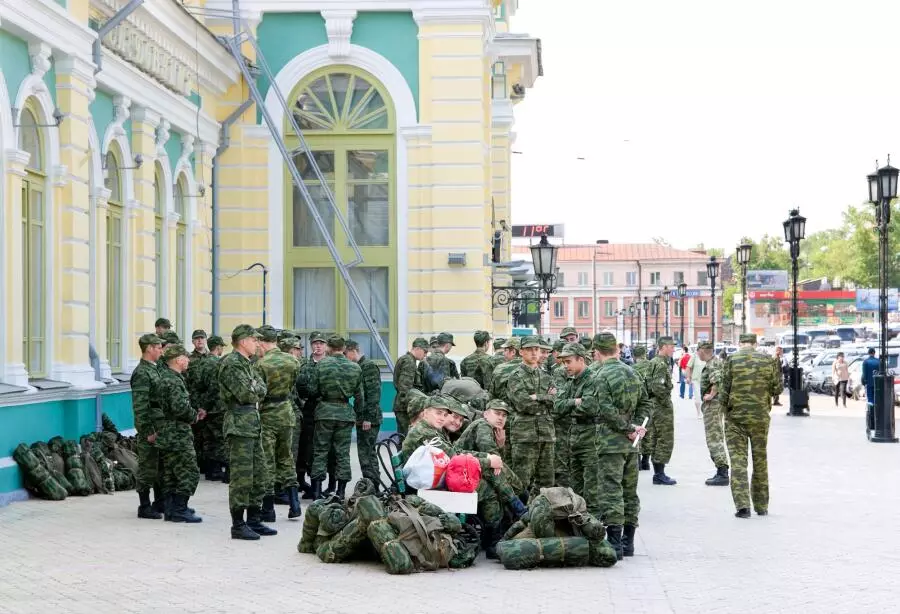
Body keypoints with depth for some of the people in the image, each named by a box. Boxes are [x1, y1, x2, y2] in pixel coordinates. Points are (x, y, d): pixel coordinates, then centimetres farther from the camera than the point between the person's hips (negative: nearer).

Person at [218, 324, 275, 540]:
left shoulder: (246, 363, 19)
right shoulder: (231, 364, -12)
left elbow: (262, 391, 13)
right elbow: (245, 394, -20)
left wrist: (253, 392, -6)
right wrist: (255, 392, -1)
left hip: (253, 424, 10)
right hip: (239, 425, -10)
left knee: (259, 475, 13)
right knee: (242, 477, -8)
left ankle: (254, 520, 21)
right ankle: (238, 525, -4)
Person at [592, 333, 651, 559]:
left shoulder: (602, 376, -11)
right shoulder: (632, 373, 12)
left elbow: (607, 410, -19)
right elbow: (646, 402, 15)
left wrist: (630, 428, -11)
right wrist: (637, 426, 4)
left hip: (610, 442, -7)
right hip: (631, 443, 7)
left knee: (611, 490, -8)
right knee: (630, 491, 13)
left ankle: (614, 543, -12)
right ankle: (628, 541, 20)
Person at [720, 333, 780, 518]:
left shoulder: (732, 359, -6)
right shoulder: (766, 360, -1)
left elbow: (725, 388, -7)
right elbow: (775, 388, 3)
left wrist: (725, 406, 9)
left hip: (736, 415, -2)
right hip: (760, 416, 2)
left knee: (738, 460, 1)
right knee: (760, 460, 14)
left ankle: (742, 505, -11)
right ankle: (761, 506, 20)